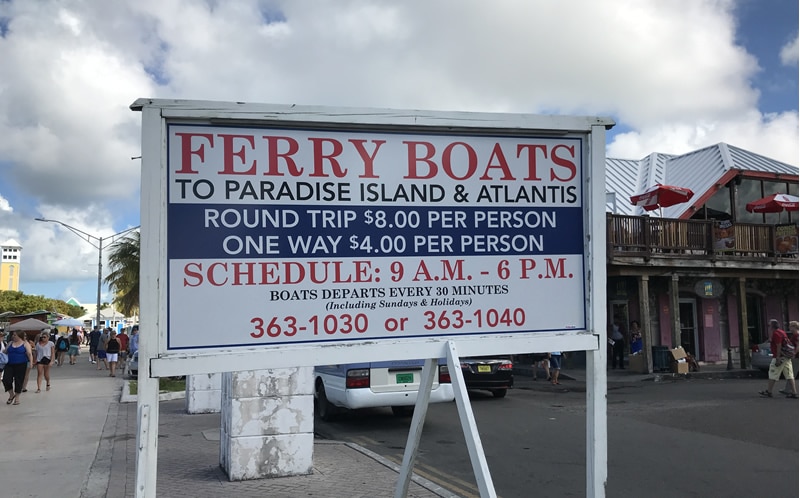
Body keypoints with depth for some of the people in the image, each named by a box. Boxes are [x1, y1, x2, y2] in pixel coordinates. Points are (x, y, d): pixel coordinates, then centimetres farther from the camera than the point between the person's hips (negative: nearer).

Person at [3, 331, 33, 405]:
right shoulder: (10, 343, 11)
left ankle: (17, 398, 17)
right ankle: (11, 394, 16)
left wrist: (31, 362, -21)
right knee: (6, 380, -6)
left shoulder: (25, 344, -2)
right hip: (9, 365, 4)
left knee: (18, 381, 1)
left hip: (21, 365, -4)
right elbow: (5, 352, 17)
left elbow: (29, 354, -10)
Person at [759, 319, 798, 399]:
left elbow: (779, 346, -20)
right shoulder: (781, 332, 18)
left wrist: (778, 358, -21)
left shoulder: (776, 333, -14)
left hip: (780, 356, -10)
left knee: (773, 375, -2)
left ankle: (769, 392, 4)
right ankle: (794, 393, 4)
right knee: (789, 375, 7)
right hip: (787, 357, 10)